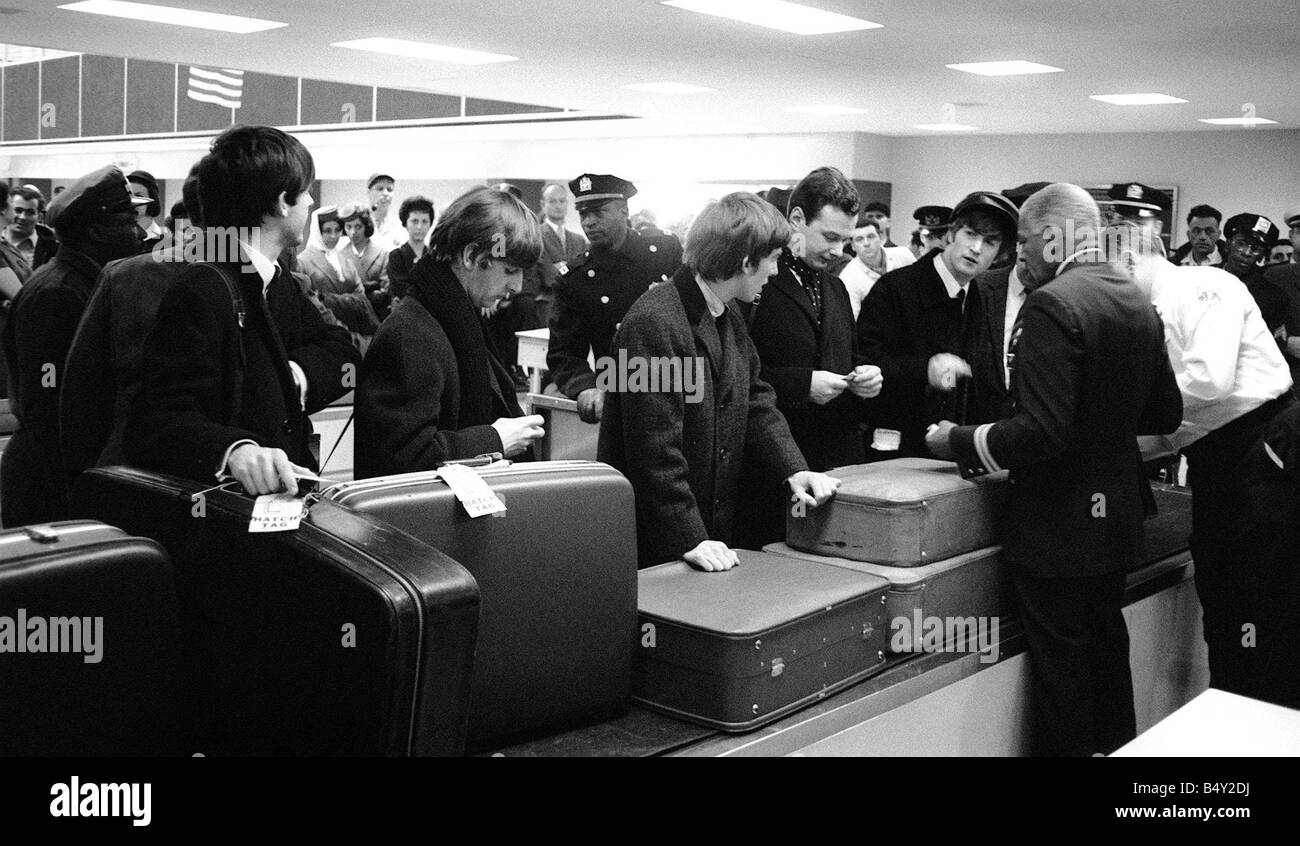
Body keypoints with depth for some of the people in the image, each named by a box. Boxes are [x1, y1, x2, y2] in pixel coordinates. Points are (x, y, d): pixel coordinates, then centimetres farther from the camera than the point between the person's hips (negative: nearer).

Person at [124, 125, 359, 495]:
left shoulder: (280, 284, 15)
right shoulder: (202, 293, -14)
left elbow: (340, 351, 16)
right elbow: (155, 424, -20)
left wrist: (299, 373, -5)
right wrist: (234, 449, -39)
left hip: (284, 493, 8)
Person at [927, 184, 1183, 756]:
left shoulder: (1052, 306, -20)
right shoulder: (1138, 304, 6)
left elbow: (1042, 429, -27)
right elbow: (1166, 414, 13)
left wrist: (961, 442, -15)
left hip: (1058, 526, -9)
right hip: (1117, 517, 9)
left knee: (1060, 669, 3)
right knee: (1107, 650, 21)